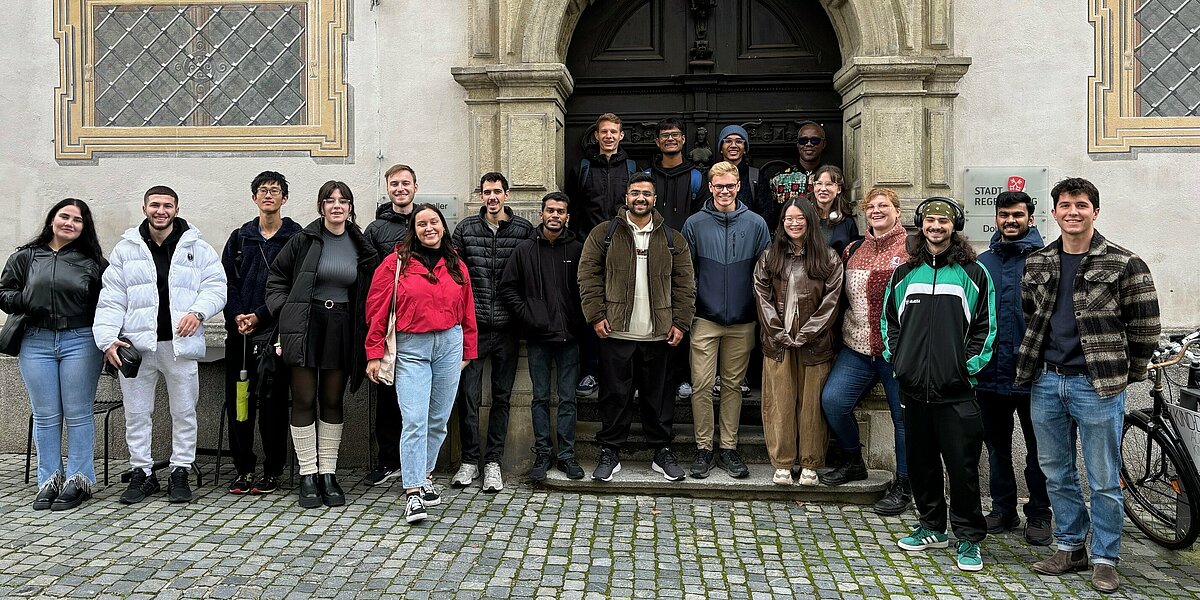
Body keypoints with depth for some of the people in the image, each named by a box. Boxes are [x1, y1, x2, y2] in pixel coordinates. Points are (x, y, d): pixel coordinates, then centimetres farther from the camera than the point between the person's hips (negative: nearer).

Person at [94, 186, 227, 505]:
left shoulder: (198, 248, 5)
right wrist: (107, 338, -5)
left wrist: (198, 311, -18)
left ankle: (180, 472, 18)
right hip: (136, 345, 1)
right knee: (136, 412, 9)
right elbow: (111, 298, 5)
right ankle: (142, 472, 21)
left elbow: (216, 287, 1)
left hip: (180, 344, -1)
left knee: (184, 412, 6)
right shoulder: (126, 249, 9)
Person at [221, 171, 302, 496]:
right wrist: (236, 315, -8)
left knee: (273, 402, 0)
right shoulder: (240, 237, 16)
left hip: (275, 332, -4)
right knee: (238, 401, 5)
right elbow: (226, 281, 9)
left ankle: (272, 471, 10)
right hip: (239, 333, 4)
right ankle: (243, 469, 16)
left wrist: (260, 316, -12)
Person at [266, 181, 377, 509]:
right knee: (304, 400, -1)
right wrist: (284, 312, -2)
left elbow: (367, 292, 14)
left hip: (341, 329, 2)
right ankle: (308, 476, 8)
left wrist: (363, 331, 6)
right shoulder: (303, 240, 0)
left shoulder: (361, 246, 7)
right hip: (306, 325, -2)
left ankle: (328, 474, 15)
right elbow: (276, 277, 8)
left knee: (333, 401, 8)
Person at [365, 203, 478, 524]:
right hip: (411, 349, -4)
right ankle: (412, 493, -9)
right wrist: (375, 354, -4)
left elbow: (467, 312, 16)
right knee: (415, 421, -11)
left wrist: (468, 351, 15)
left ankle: (425, 476, 27)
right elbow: (377, 310, -1)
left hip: (449, 344, 4)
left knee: (438, 420, 10)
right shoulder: (396, 263, -1)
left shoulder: (456, 266, 10)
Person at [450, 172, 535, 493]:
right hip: (472, 325, 0)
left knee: (502, 395, 7)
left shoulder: (524, 229, 2)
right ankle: (469, 461, 15)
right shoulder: (466, 228, 4)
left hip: (507, 326, 0)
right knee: (468, 395, 1)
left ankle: (493, 462, 17)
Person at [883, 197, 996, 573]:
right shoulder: (904, 274, 13)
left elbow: (985, 326, 2)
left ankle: (968, 538, 8)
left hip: (956, 389, -4)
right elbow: (889, 320, 18)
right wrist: (895, 358, 7)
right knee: (921, 461, 12)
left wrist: (971, 365, -7)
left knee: (962, 465, -3)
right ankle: (932, 528, 26)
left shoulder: (973, 273, 3)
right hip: (914, 387, 4)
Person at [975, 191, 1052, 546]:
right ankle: (1003, 510, 27)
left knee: (1038, 449, 7)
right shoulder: (983, 262, 9)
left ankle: (1039, 515, 20)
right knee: (996, 446, 14)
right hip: (990, 373, 4)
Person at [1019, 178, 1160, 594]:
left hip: (1098, 386, -4)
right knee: (1056, 473, 13)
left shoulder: (1124, 264, -5)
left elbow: (1145, 327, -2)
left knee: (1104, 480, 4)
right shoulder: (1037, 264, 8)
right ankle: (1070, 547, 27)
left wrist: (1125, 374, 0)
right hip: (1046, 382, 5)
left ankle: (1105, 559, 16)